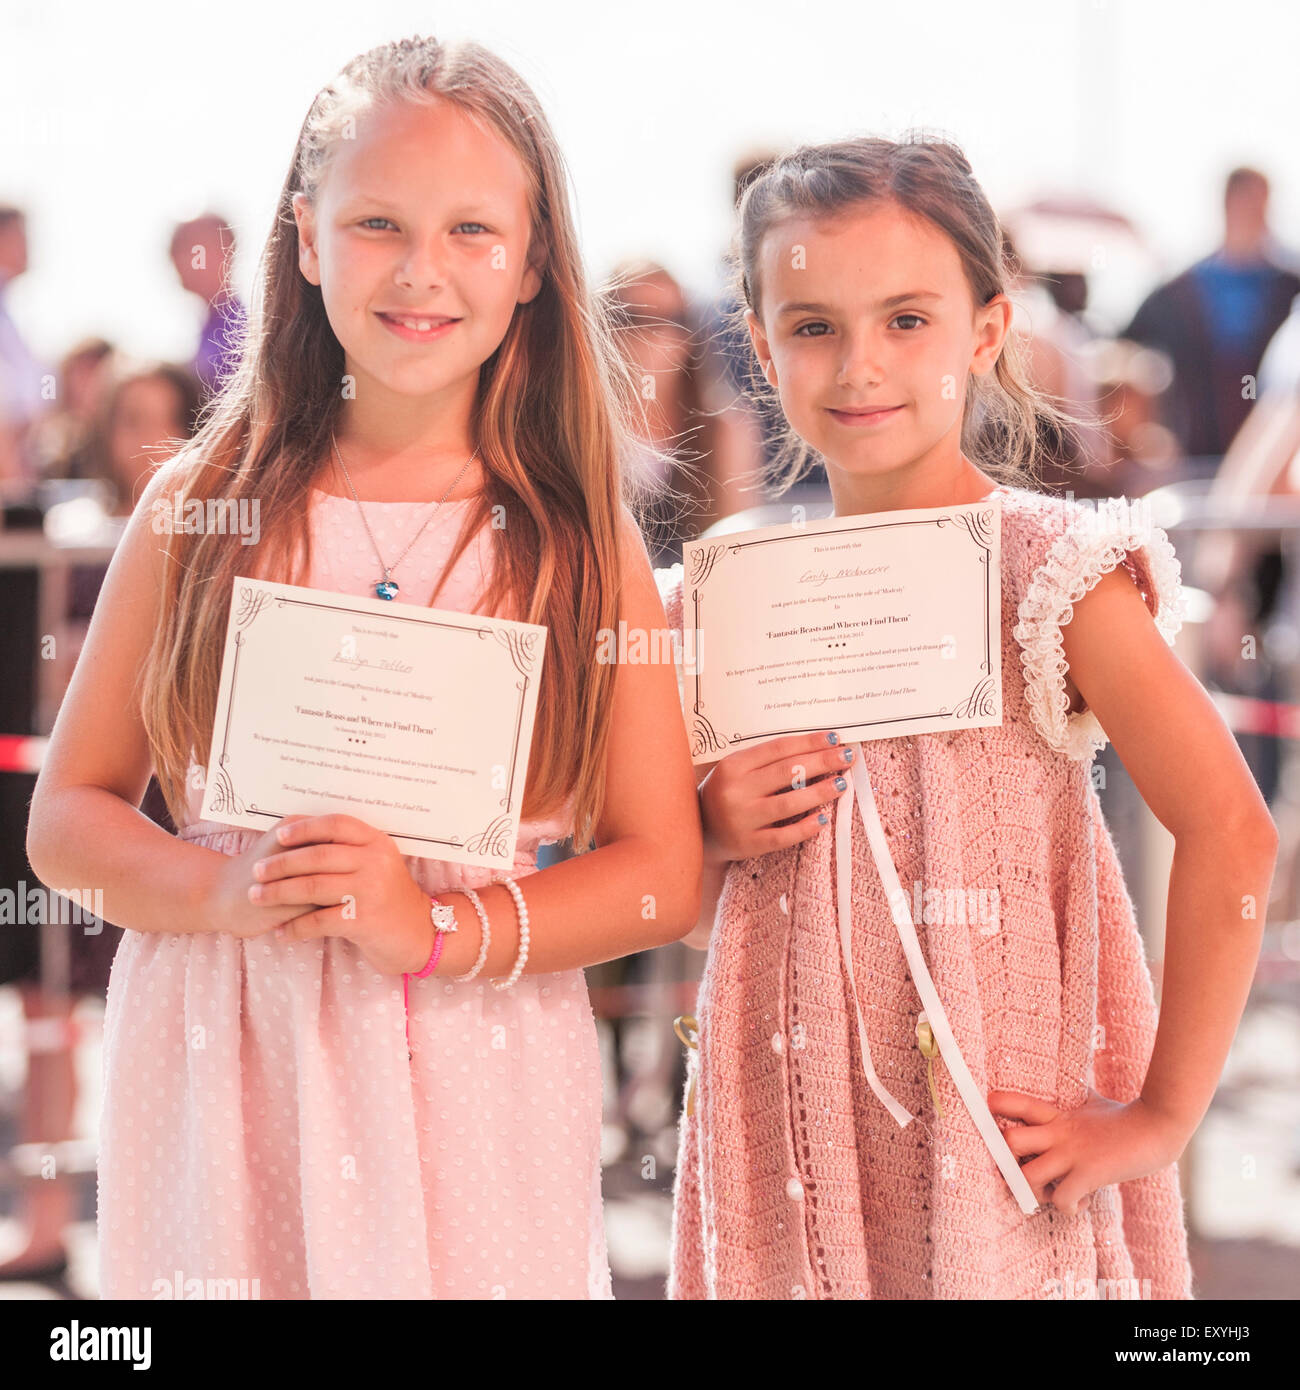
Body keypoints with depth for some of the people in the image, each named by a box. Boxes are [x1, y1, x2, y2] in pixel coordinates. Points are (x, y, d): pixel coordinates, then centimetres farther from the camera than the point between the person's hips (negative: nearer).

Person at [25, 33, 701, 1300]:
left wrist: (435, 926, -16)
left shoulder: (578, 541, 1)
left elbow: (661, 873, -1)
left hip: (475, 1087, 0)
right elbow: (66, 815, 5)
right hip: (220, 1067, 1)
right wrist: (224, 892, -14)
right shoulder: (201, 508, 4)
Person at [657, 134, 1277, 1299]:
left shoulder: (1049, 573, -9)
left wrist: (1159, 1116, -15)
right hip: (791, 1148, 4)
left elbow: (1231, 835, -17)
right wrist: (712, 838, -5)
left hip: (996, 1148, -4)